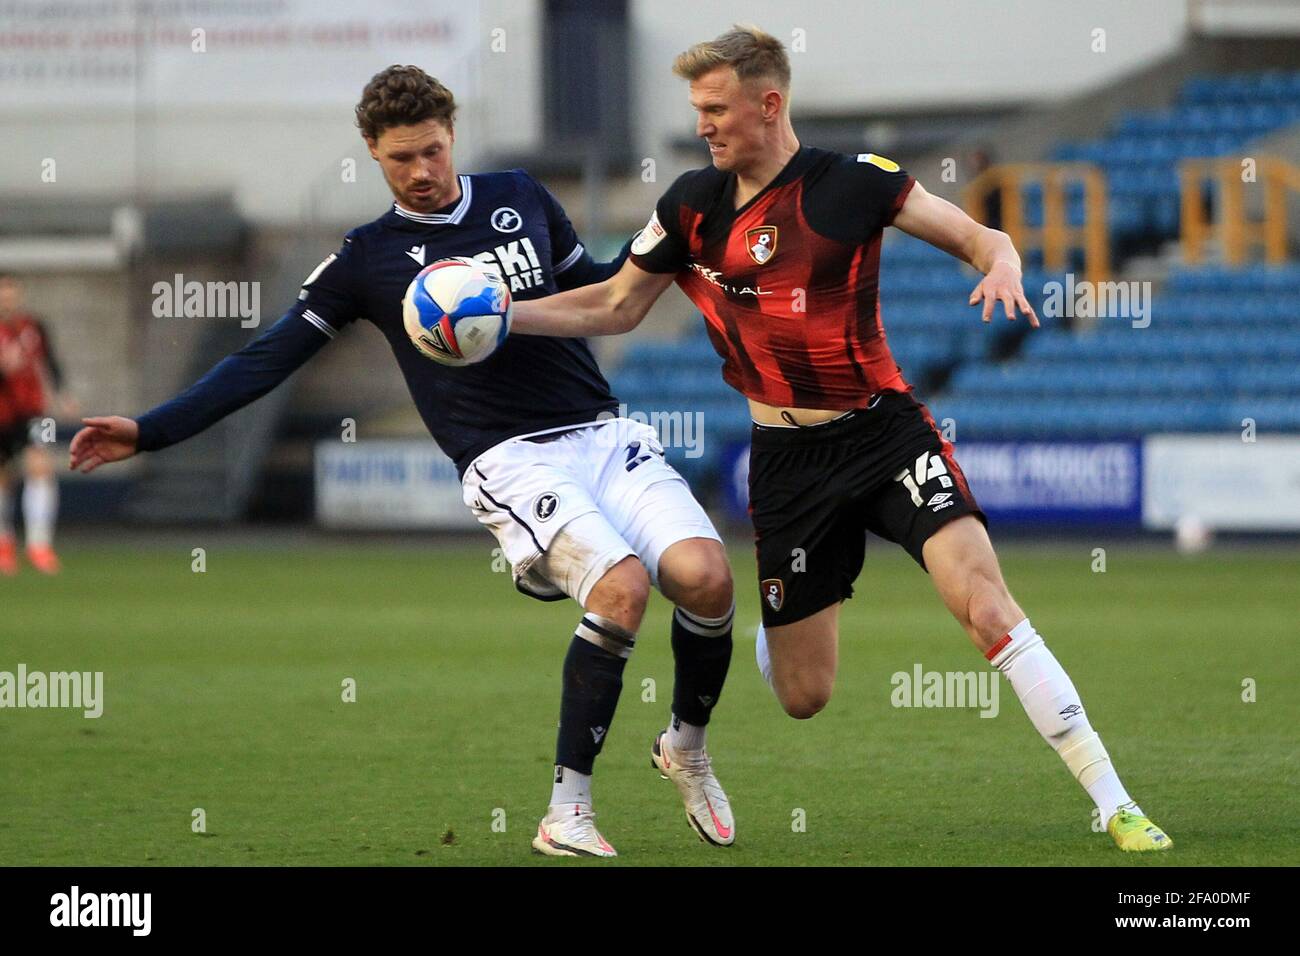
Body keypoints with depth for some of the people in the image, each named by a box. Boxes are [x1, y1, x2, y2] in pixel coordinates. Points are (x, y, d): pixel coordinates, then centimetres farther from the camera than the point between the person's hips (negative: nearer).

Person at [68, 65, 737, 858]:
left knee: (705, 576, -21)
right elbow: (268, 360, 4)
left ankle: (688, 748, 9)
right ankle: (568, 813, -19)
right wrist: (149, 432, -2)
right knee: (621, 584, -30)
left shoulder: (520, 197, 12)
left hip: (603, 434, 4)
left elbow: (592, 289, 27)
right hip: (510, 460, -4)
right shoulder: (371, 258, 4)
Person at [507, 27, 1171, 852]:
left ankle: (1113, 804, -20)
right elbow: (615, 307, 12)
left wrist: (1001, 263, -29)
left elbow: (977, 237, -6)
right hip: (788, 462, 3)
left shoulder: (853, 181, -9)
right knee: (804, 697, 3)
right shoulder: (692, 206, 0)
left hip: (885, 431, -2)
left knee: (985, 603, -23)